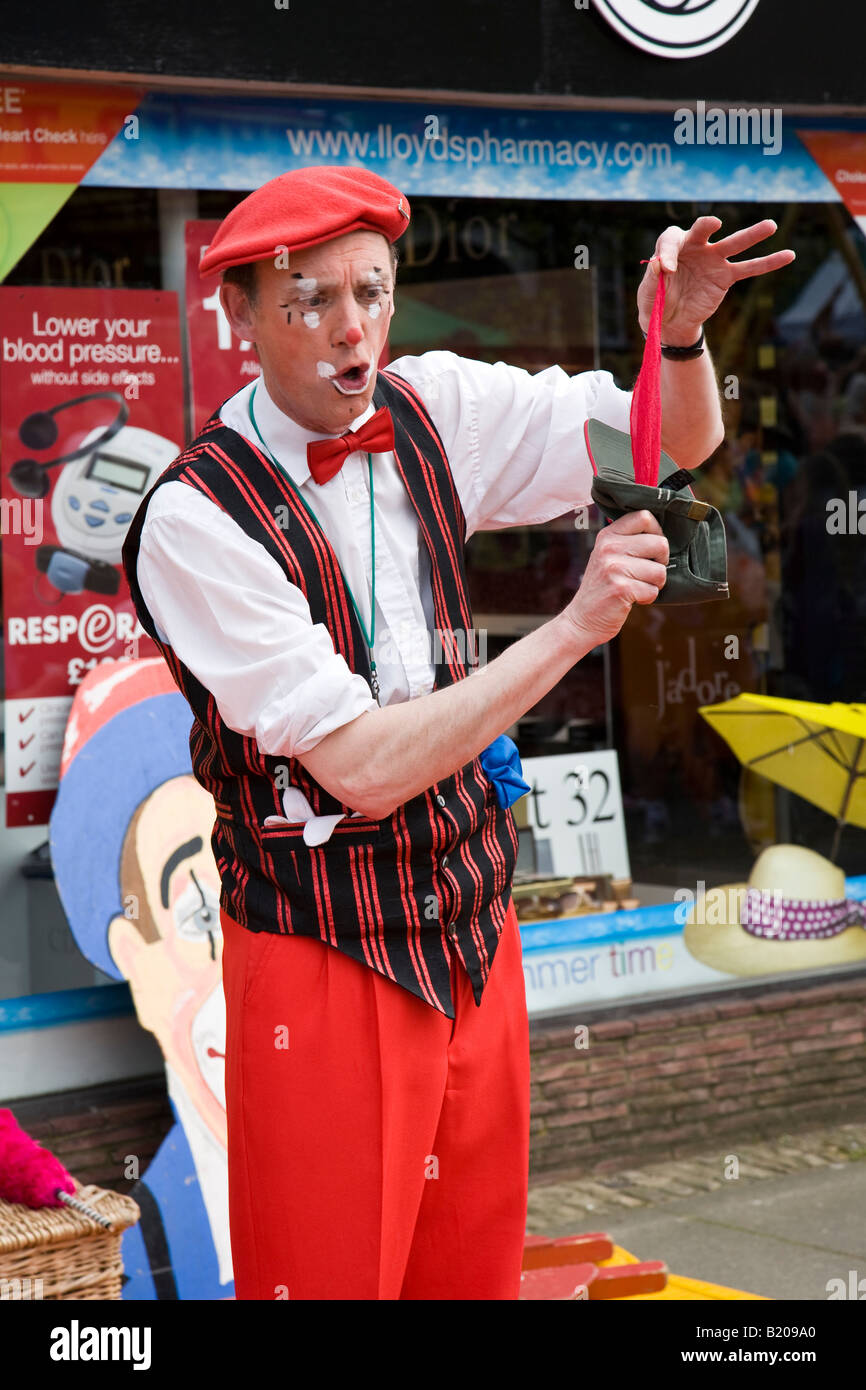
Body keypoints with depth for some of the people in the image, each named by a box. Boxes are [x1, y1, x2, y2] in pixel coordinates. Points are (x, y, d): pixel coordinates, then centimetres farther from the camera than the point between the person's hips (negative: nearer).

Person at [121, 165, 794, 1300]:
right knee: (329, 1272, 3)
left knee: (477, 1265, 15)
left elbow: (676, 442, 8)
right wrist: (576, 627, -22)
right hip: (324, 960, -6)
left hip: (473, 922, 6)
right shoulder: (196, 518, -18)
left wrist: (678, 335, -14)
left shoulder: (432, 411, -1)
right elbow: (368, 767, -22)